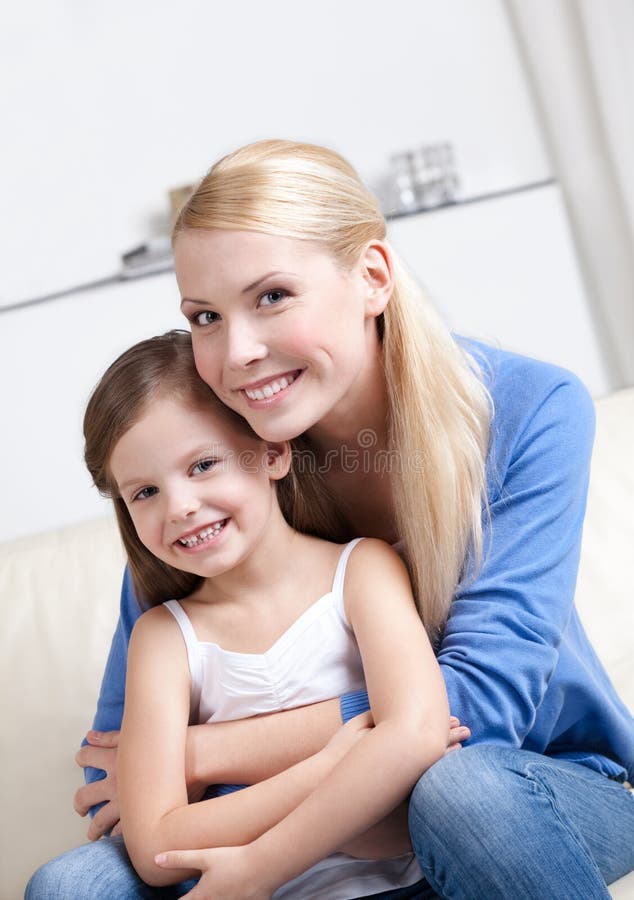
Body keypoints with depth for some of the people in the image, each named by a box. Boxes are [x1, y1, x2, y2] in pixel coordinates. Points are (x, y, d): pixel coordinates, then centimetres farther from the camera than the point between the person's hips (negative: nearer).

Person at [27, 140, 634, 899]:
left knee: (464, 786, -37)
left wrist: (197, 752, -21)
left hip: (549, 788, -3)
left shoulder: (532, 411, -17)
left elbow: (483, 700, -24)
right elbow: (122, 743, -5)